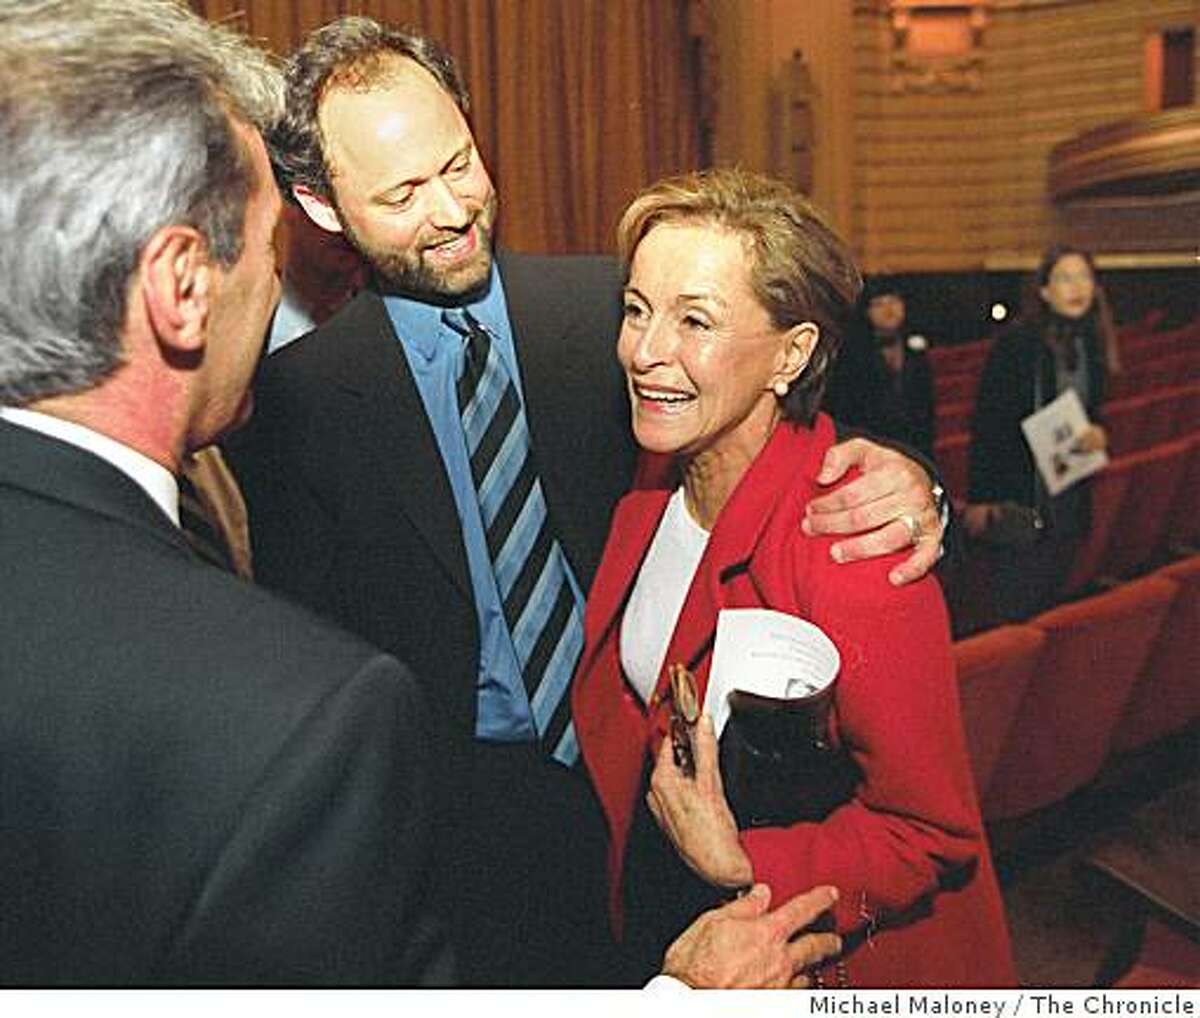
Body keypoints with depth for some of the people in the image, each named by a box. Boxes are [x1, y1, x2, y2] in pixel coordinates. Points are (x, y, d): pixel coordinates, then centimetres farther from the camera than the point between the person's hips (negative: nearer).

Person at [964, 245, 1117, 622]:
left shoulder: (1092, 345, 7)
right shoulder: (1017, 343, -11)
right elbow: (985, 423, -12)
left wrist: (1097, 433, -3)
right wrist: (978, 498, -15)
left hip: (1069, 500, 6)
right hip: (1014, 496, -6)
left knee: (1046, 605, 13)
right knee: (1014, 608, -4)